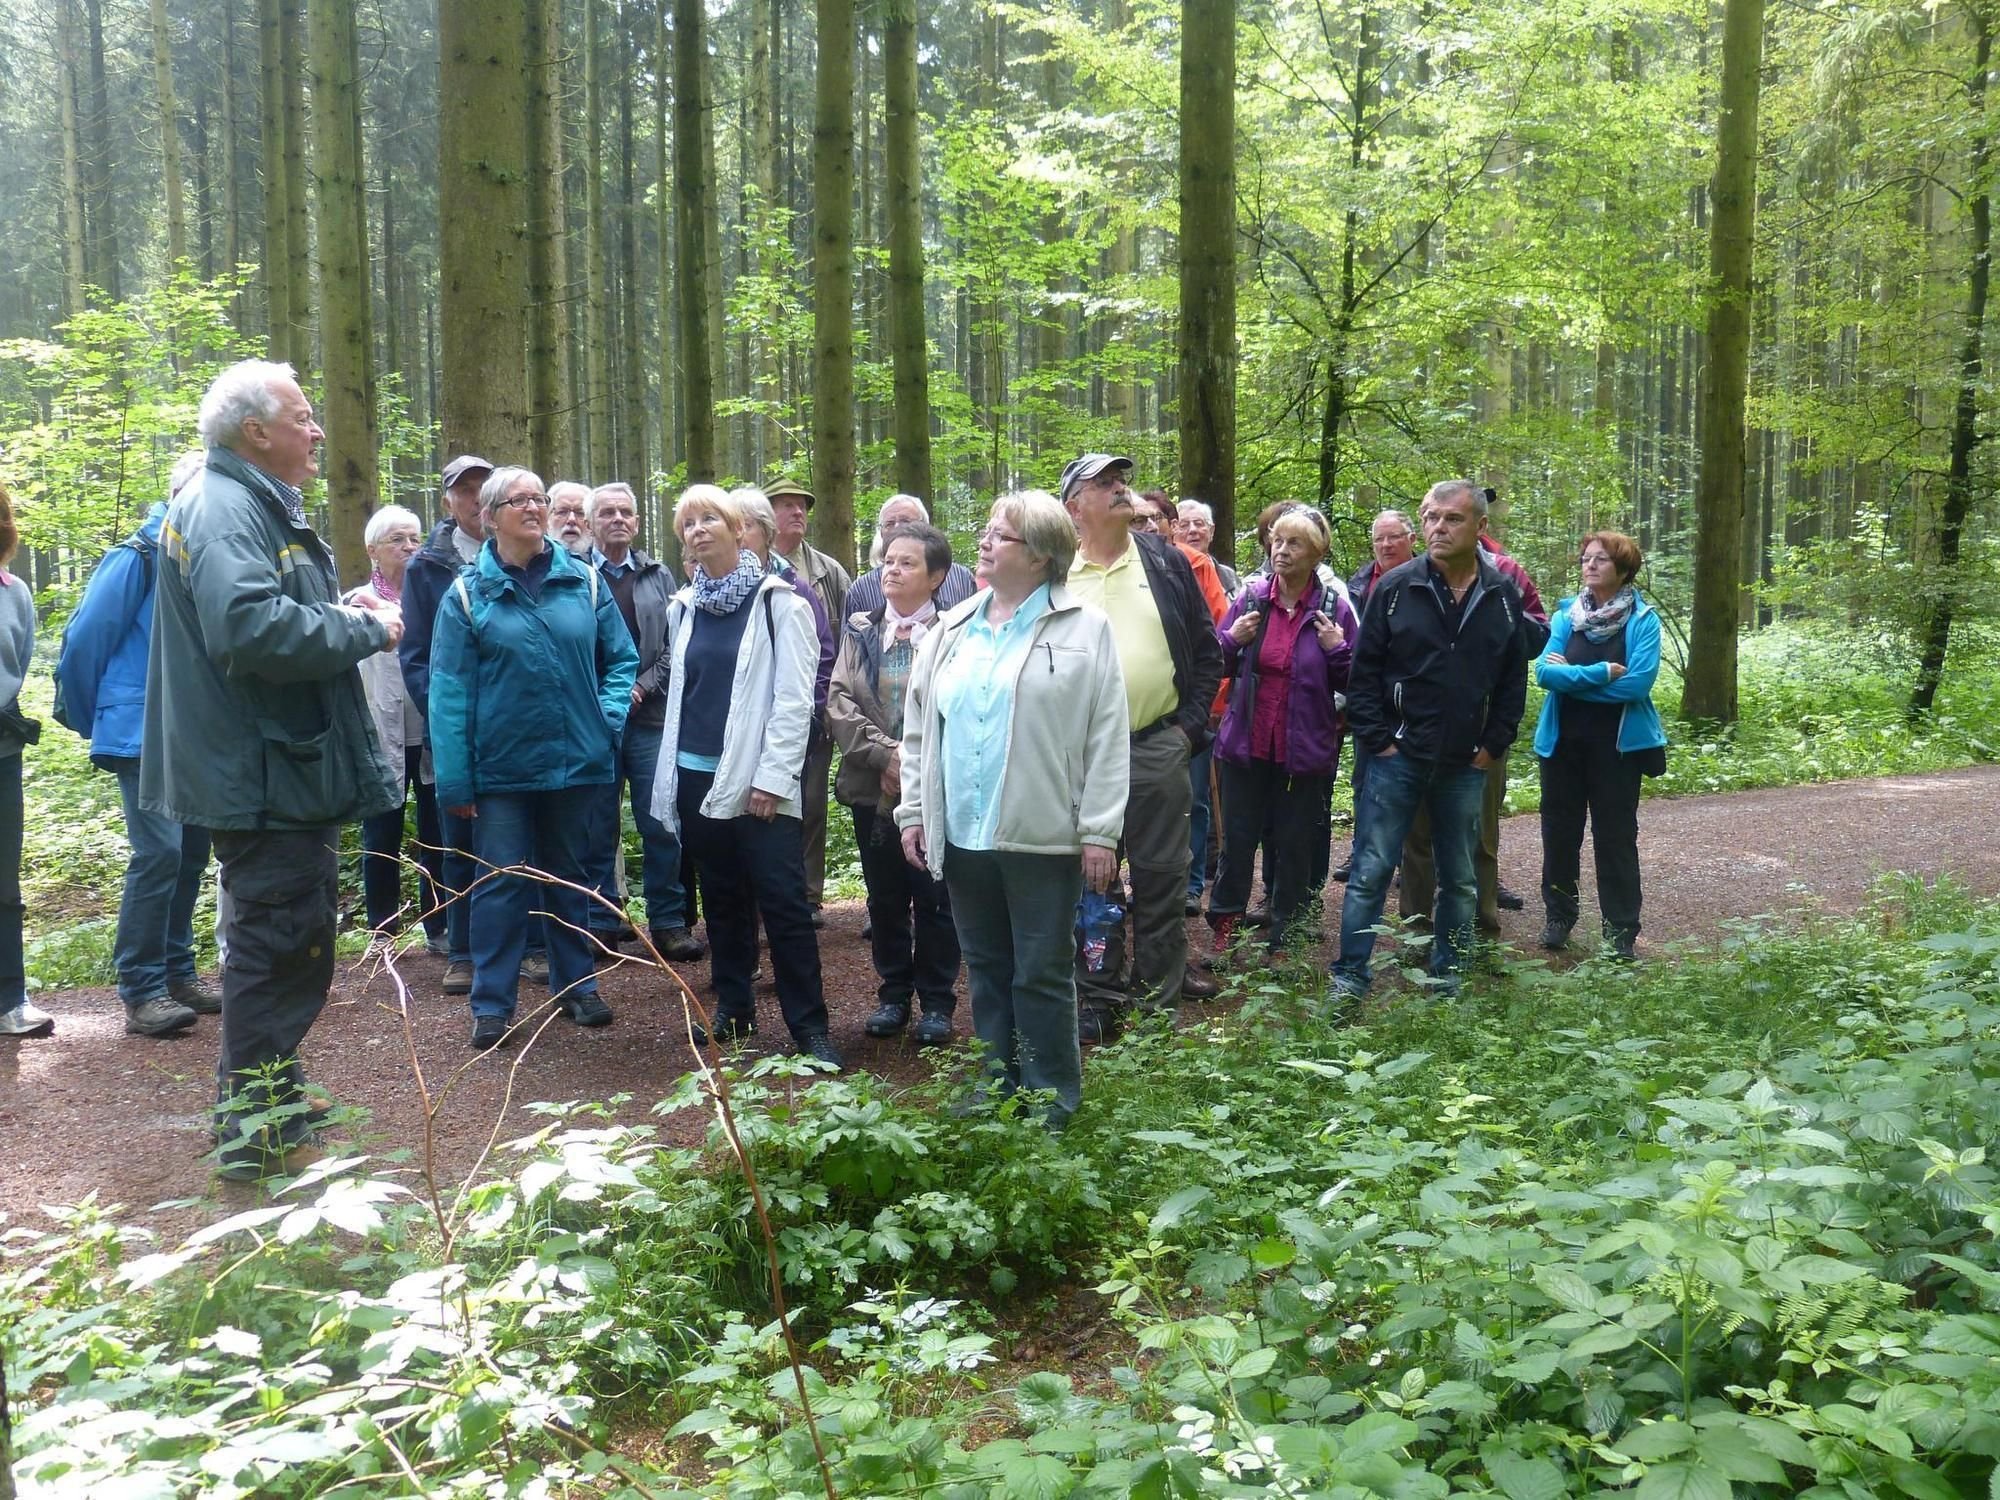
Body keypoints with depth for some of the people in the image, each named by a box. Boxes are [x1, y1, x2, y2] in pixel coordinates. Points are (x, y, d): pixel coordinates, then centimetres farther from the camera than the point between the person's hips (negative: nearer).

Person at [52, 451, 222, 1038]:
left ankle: (178, 974, 24)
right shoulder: (137, 558, -12)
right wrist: (92, 722, 3)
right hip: (143, 734, -6)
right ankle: (141, 993, -2)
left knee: (190, 852, 12)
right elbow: (83, 640, -8)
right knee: (158, 852, -11)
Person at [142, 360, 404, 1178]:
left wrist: (342, 618, 7)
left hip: (280, 767, 11)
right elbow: (248, 625, -32)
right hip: (266, 776, -11)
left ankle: (264, 1103, 33)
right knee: (281, 946, -3)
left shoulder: (257, 505, 17)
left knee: (289, 942, 20)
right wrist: (367, 631, -20)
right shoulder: (223, 509, -17)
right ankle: (255, 1131, 7)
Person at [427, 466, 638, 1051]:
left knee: (570, 877, 15)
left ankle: (576, 985, 29)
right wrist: (454, 780, -10)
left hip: (576, 760, 2)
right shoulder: (468, 593, -5)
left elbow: (621, 658, 8)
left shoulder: (584, 580, 1)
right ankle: (491, 1005, 14)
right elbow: (449, 691, -7)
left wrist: (609, 715, -8)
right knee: (501, 885, 3)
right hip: (501, 765, -2)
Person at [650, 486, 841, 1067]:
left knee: (783, 902, -6)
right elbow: (678, 695, 17)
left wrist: (772, 779, -15)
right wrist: (671, 772, 12)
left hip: (758, 781, -5)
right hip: (697, 777, 5)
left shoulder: (778, 602, -4)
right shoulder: (683, 609, 12)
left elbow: (794, 699, -10)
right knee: (723, 900, 13)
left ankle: (809, 1025, 0)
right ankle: (732, 1008, 24)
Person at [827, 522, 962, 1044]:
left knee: (934, 897, 4)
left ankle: (936, 1001, 18)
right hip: (873, 785, 4)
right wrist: (884, 754, -13)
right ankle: (893, 994, 27)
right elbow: (839, 701, 0)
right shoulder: (860, 631, 9)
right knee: (884, 896, 13)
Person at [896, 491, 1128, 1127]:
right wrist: (914, 810, 9)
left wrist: (1100, 832, -10)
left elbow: (1107, 739, -6)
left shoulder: (1085, 629, -4)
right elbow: (919, 726, 14)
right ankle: (998, 1083, 29)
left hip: (1042, 835, -5)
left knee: (1042, 973, 4)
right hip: (962, 833, 5)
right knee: (986, 968, 15)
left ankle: (1052, 1095, 18)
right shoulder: (953, 629, 11)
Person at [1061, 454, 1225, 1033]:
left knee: (1162, 877, 6)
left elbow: (1207, 650, 8)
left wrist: (1190, 725, 0)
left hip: (1160, 747, 1)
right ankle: (1098, 995, 19)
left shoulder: (1167, 563, 6)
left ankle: (1161, 996, 17)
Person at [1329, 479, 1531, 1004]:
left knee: (1459, 879, 12)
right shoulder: (1395, 588, -5)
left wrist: (1493, 746, 3)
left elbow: (1514, 680, 9)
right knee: (1371, 872, -1)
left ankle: (1449, 978, 26)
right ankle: (1349, 977, 7)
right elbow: (1363, 672, -3)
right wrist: (1377, 740, -7)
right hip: (1397, 758, -3)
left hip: (1466, 765, 3)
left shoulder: (1503, 596, 3)